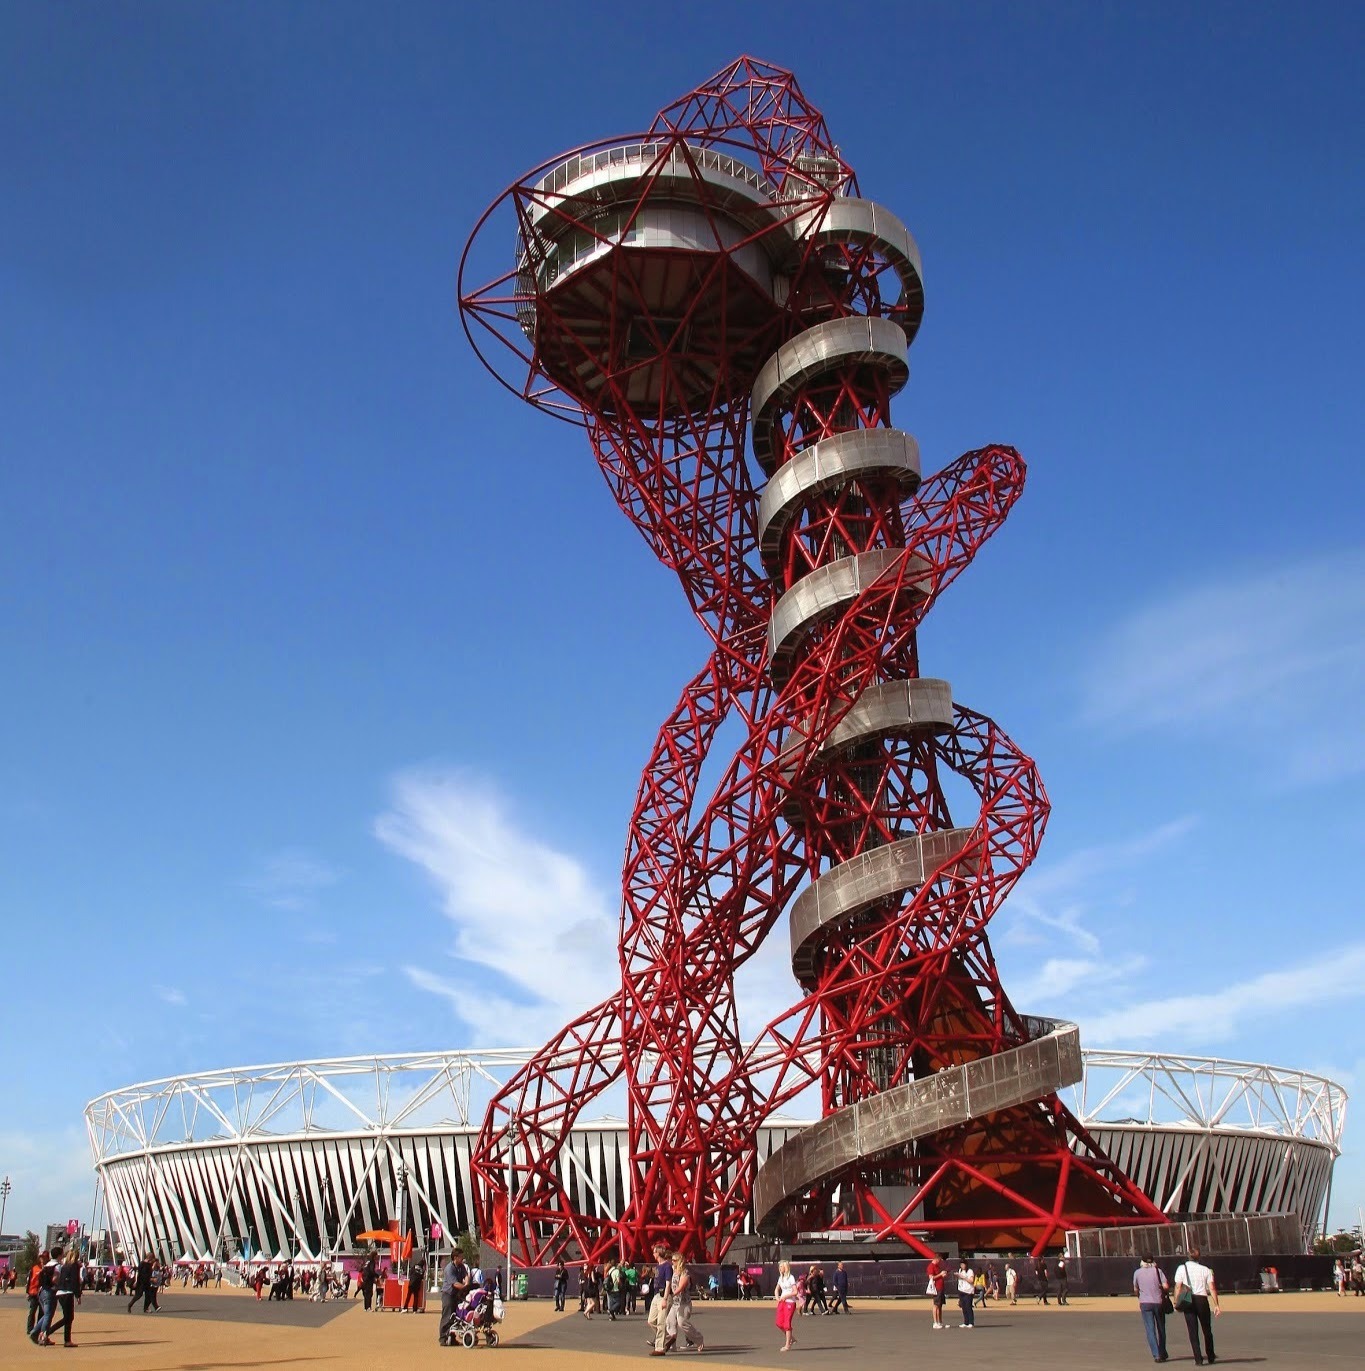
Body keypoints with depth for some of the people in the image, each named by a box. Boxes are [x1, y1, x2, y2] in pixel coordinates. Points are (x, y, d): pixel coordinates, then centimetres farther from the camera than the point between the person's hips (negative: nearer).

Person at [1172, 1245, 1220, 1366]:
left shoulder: (1181, 1268, 1)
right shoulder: (1205, 1270, 4)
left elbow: (1178, 1287, -6)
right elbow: (1212, 1288, -4)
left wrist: (1176, 1302, 0)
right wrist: (1216, 1305, -3)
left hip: (1188, 1301, -1)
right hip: (1202, 1299, 1)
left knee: (1193, 1331, 3)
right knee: (1207, 1330, 17)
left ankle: (1198, 1359, -2)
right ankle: (1210, 1357, 26)